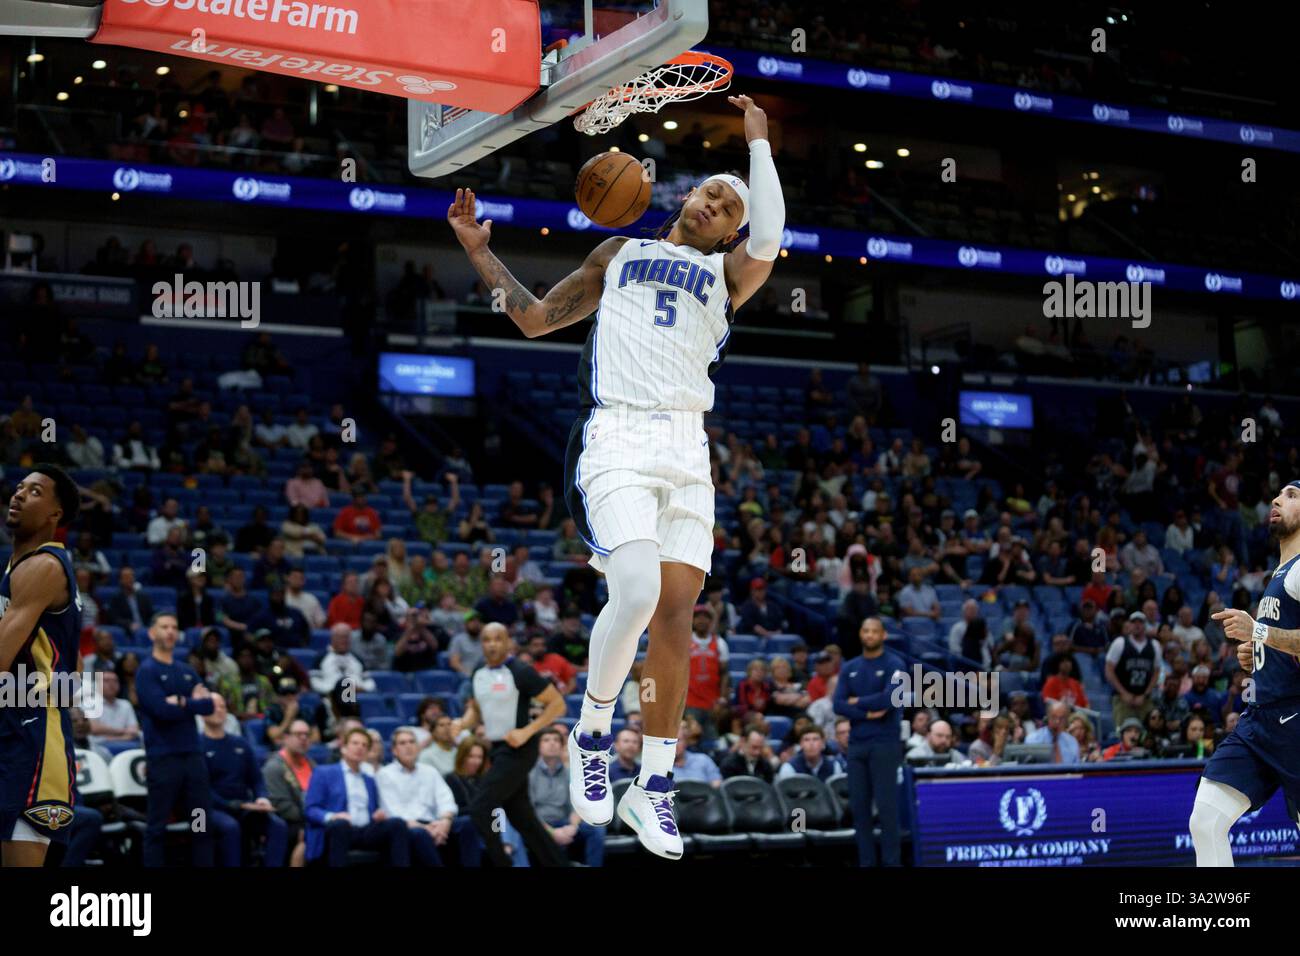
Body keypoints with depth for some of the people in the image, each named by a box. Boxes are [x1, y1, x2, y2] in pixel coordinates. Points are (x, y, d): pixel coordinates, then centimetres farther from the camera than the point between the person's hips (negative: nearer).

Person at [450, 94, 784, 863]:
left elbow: (769, 242, -6)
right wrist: (480, 251, 20)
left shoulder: (727, 274, 18)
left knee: (677, 612, -3)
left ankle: (653, 787, 7)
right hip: (616, 439, -1)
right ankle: (592, 734, -1)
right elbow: (538, 318, 25)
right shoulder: (621, 253, 22)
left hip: (687, 450, 2)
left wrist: (759, 141, 1)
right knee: (637, 592, -23)